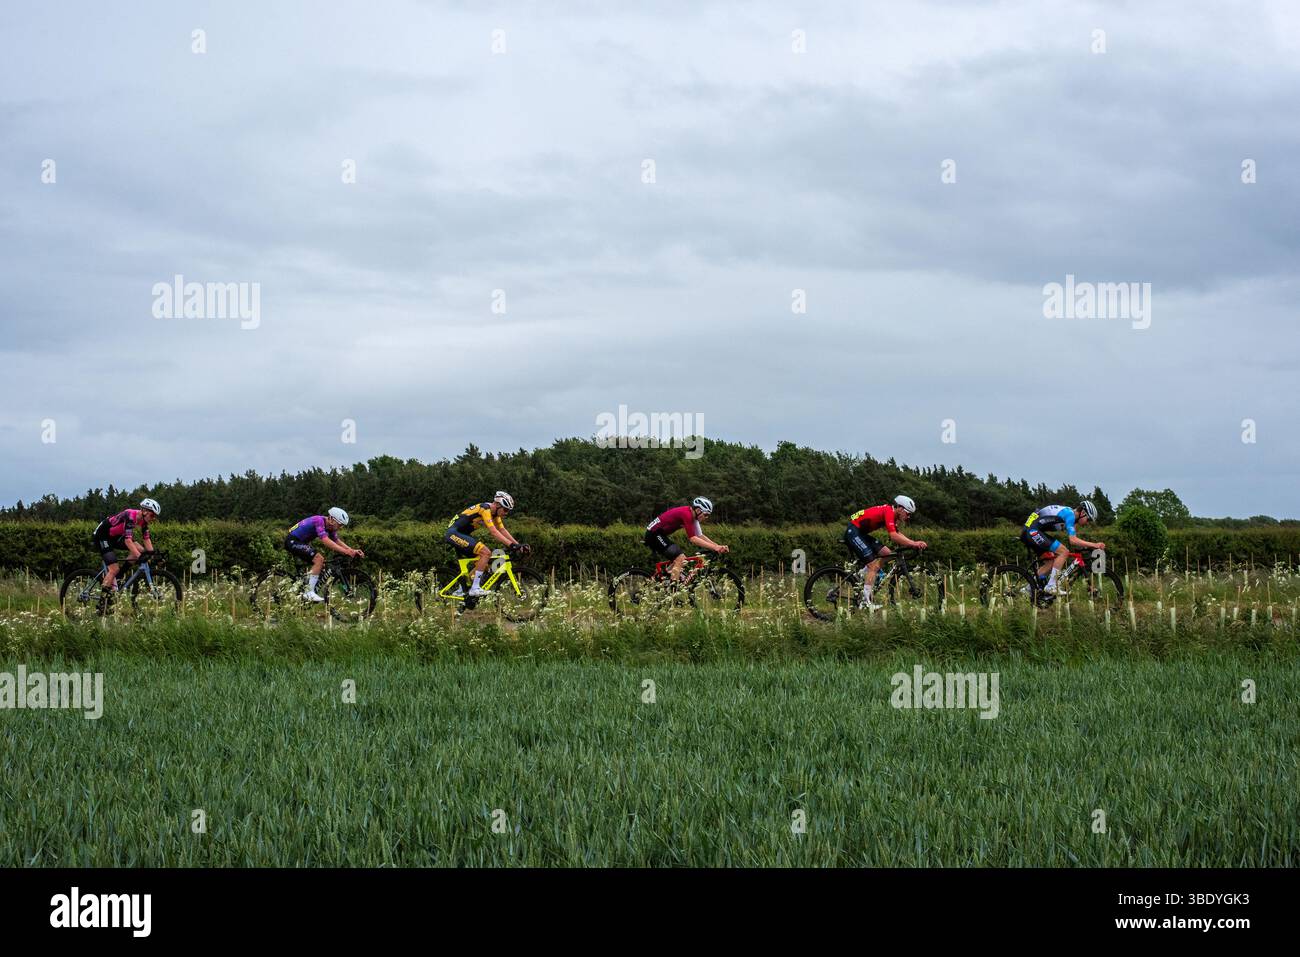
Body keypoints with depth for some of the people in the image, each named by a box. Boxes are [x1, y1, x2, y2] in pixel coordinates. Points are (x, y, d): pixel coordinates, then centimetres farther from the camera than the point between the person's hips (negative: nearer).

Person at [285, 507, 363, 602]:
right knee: (319, 559, -23)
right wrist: (346, 551, -37)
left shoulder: (329, 526, 4)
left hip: (300, 543, 10)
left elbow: (337, 541, 8)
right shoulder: (319, 521, -25)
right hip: (292, 541, -10)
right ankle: (310, 593, -23)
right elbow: (326, 541, -34)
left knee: (321, 566, 9)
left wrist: (353, 551, -7)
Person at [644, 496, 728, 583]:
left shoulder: (693, 516, 7)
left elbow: (700, 536, 8)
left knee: (681, 559, 13)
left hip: (658, 535, 10)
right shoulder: (686, 514, -23)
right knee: (680, 558, -17)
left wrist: (718, 547, -4)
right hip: (654, 534, -10)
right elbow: (692, 539, -27)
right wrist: (714, 548, -30)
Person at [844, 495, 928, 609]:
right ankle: (866, 602, -15)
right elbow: (893, 536, -27)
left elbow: (897, 534, 10)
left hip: (861, 533, 10)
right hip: (853, 532, -10)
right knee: (874, 565, -14)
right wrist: (914, 544, -26)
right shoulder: (889, 512, -18)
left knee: (886, 553, 7)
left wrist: (914, 543, -3)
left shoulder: (891, 514, 12)